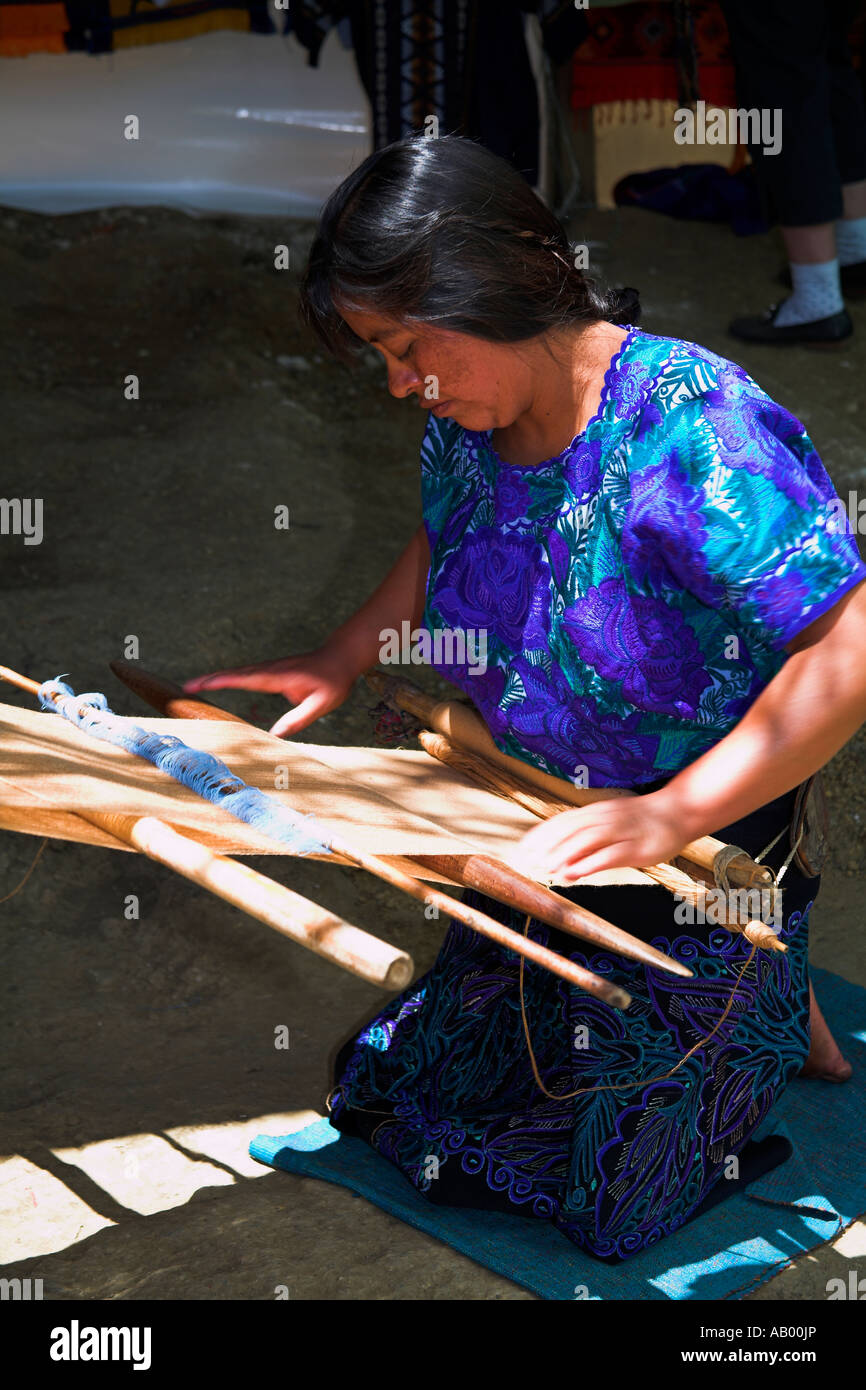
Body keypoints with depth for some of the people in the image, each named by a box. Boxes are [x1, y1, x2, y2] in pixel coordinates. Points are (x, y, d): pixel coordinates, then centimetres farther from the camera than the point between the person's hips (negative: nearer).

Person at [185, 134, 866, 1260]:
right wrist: (341, 664, 2)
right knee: (398, 1100, 23)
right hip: (539, 853, 7)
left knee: (608, 1203, 7)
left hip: (702, 867, -7)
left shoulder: (691, 425, -31)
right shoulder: (466, 422, -7)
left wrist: (673, 813, -34)